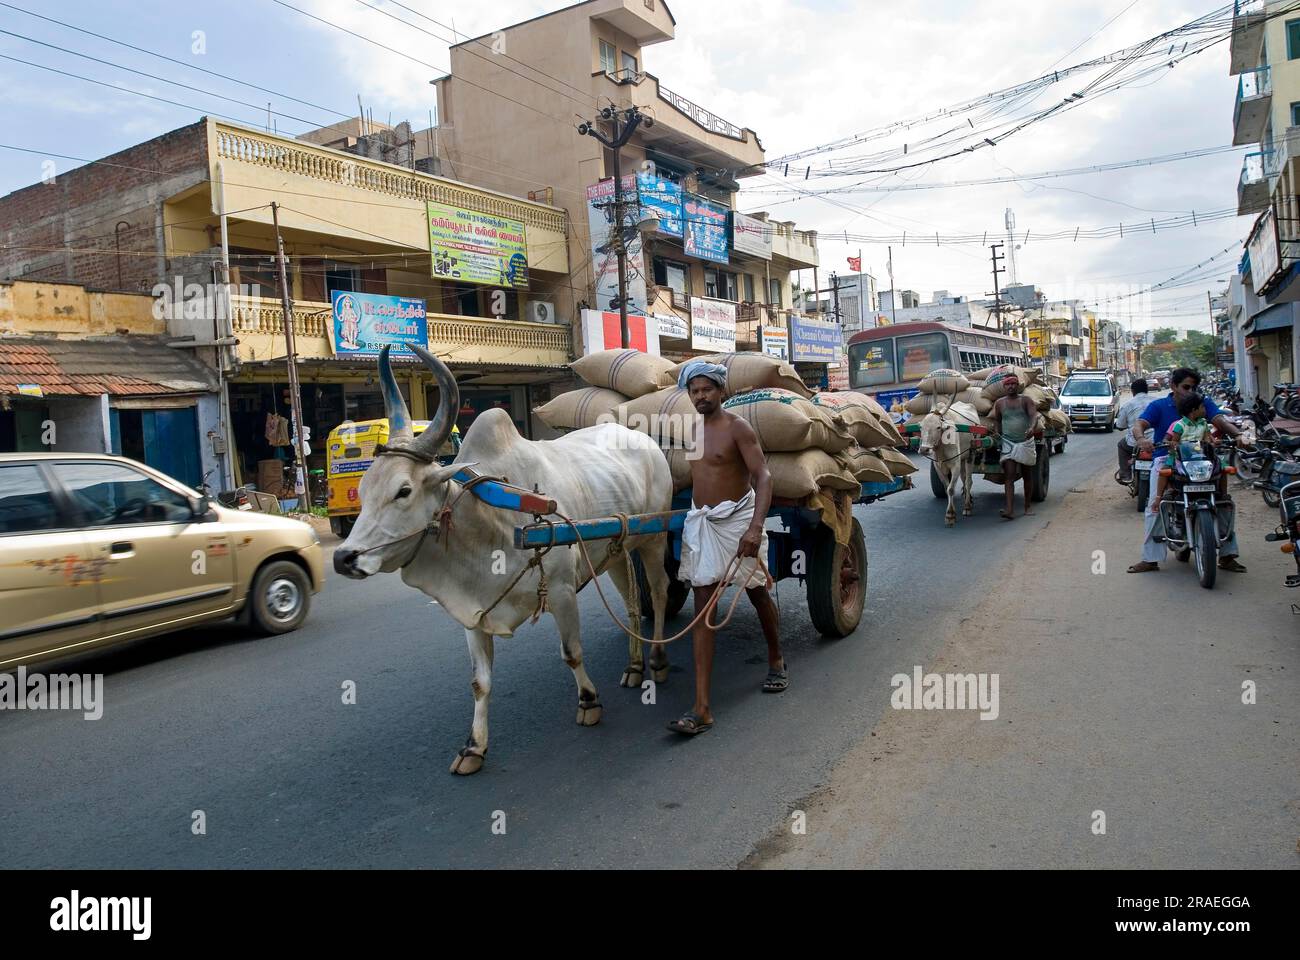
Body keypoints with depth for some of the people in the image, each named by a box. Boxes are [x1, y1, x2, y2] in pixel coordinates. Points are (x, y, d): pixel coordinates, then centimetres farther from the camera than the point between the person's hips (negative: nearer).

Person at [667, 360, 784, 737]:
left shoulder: (737, 427, -11)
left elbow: (763, 476, -19)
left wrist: (755, 527, -31)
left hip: (737, 518, -4)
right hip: (700, 522, 4)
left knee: (758, 593, 14)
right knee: (704, 606, -3)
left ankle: (776, 661, 44)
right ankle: (702, 708, -7)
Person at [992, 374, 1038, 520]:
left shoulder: (1025, 400, -2)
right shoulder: (999, 403, 5)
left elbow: (1034, 415, -17)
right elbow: (997, 422, 15)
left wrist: (1031, 427, -37)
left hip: (1026, 442, 0)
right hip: (1008, 443, 0)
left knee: (1027, 475, 12)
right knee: (1009, 476, -11)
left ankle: (1028, 506, 26)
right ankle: (1010, 509, -19)